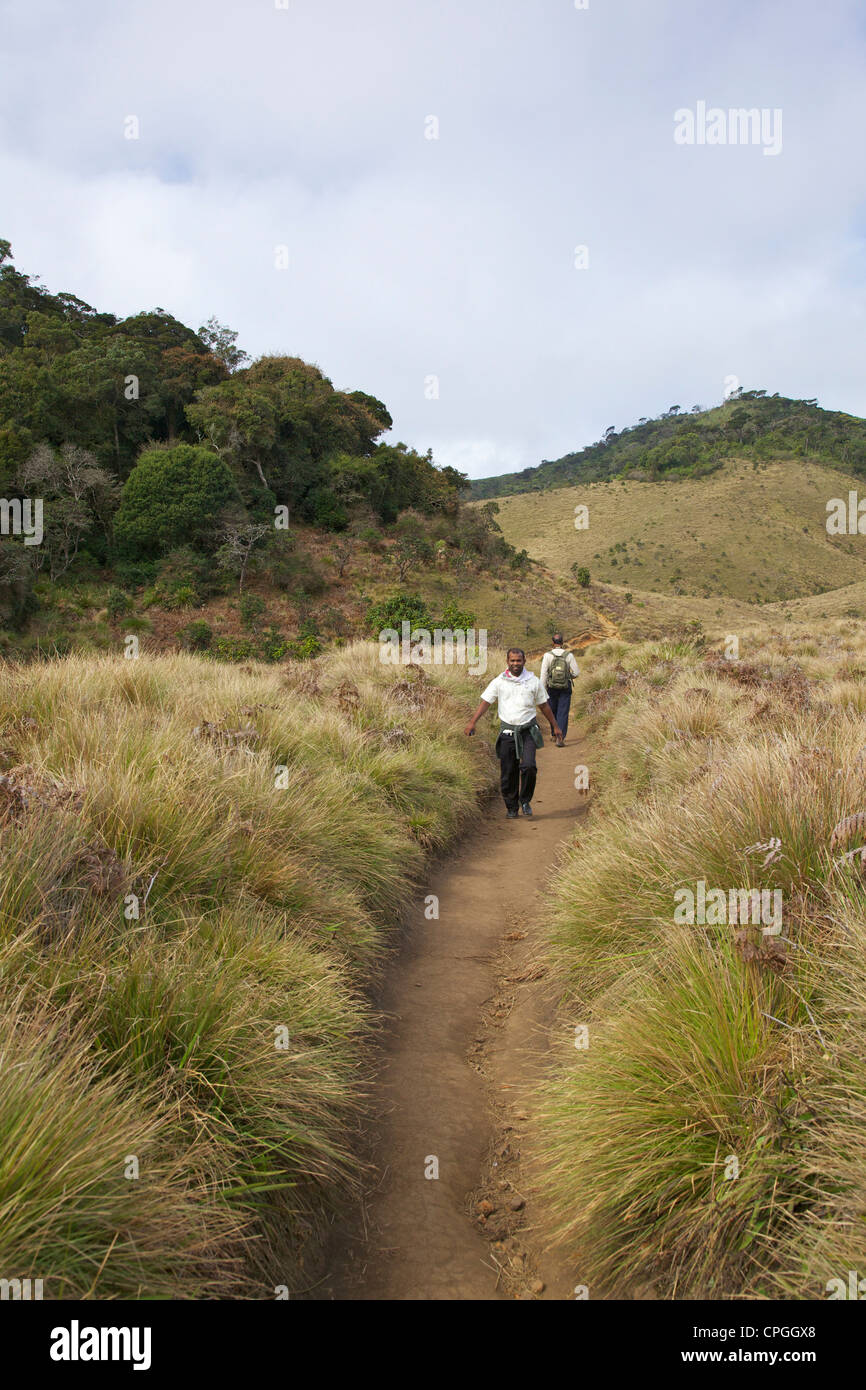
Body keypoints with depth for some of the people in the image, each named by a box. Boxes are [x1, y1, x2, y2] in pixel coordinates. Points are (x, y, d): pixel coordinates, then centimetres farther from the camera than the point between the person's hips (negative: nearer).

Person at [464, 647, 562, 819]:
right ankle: (512, 809, 18)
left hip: (528, 731, 0)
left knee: (528, 766, -18)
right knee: (508, 773, 2)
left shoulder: (533, 681, 5)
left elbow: (544, 705, 14)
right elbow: (485, 702, -1)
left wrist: (554, 726, 18)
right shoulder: (499, 682, 2)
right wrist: (472, 722, -12)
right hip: (507, 732, 0)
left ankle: (525, 800, 5)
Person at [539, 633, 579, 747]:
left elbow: (543, 674, -11)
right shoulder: (569, 655, -8)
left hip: (552, 688, 1)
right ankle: (560, 739, -10)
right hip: (565, 689, 0)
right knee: (563, 714, 1)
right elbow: (576, 673, -4)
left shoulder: (548, 655, -10)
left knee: (553, 712, 19)